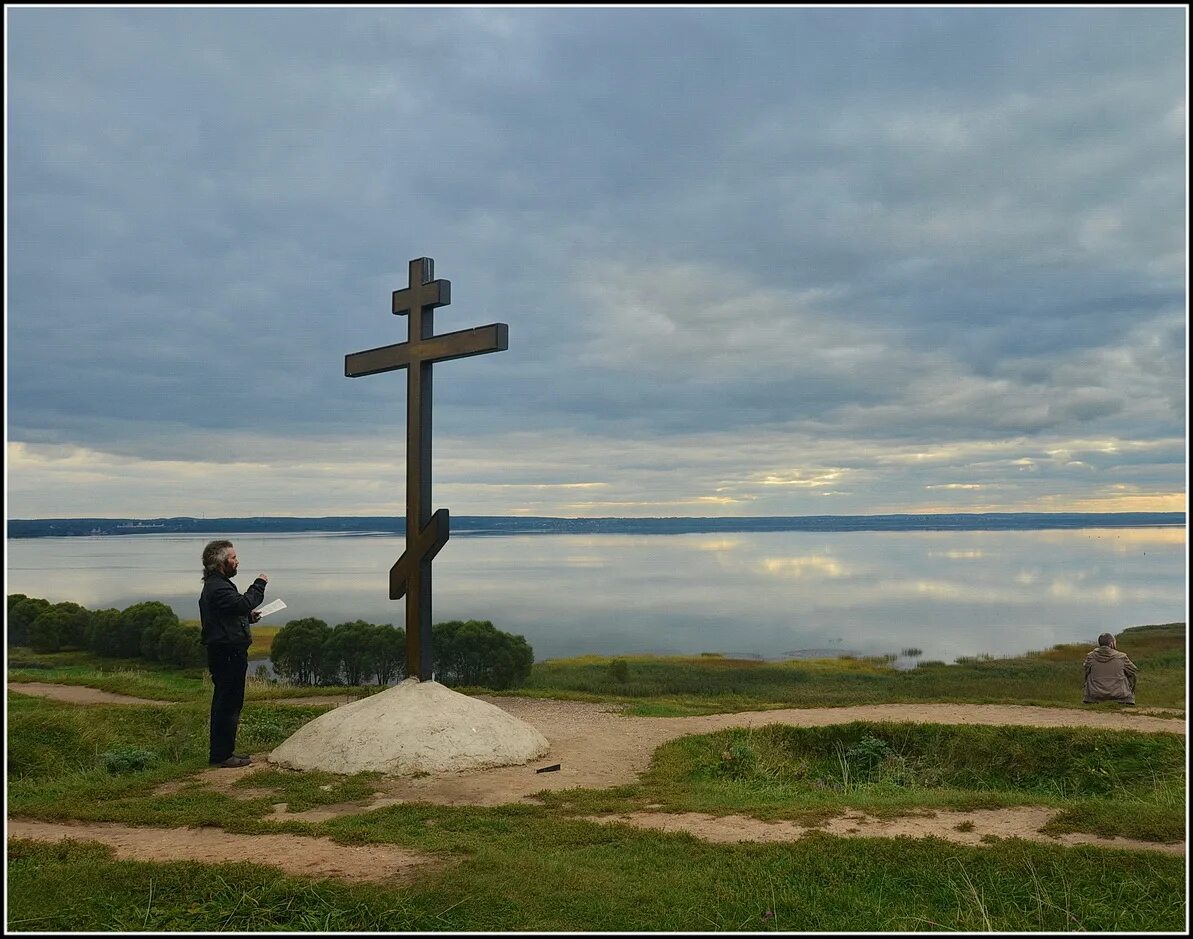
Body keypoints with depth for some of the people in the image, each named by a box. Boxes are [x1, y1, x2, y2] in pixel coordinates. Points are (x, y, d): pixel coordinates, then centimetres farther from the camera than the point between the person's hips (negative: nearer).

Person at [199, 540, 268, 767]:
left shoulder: (216, 585, 19)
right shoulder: (217, 587, -16)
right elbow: (243, 603, -29)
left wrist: (248, 617, 10)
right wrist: (259, 584, -16)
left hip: (226, 652, 11)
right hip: (227, 654, -11)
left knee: (226, 703, 17)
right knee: (228, 703, -6)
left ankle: (222, 751, 25)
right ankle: (221, 755, 0)